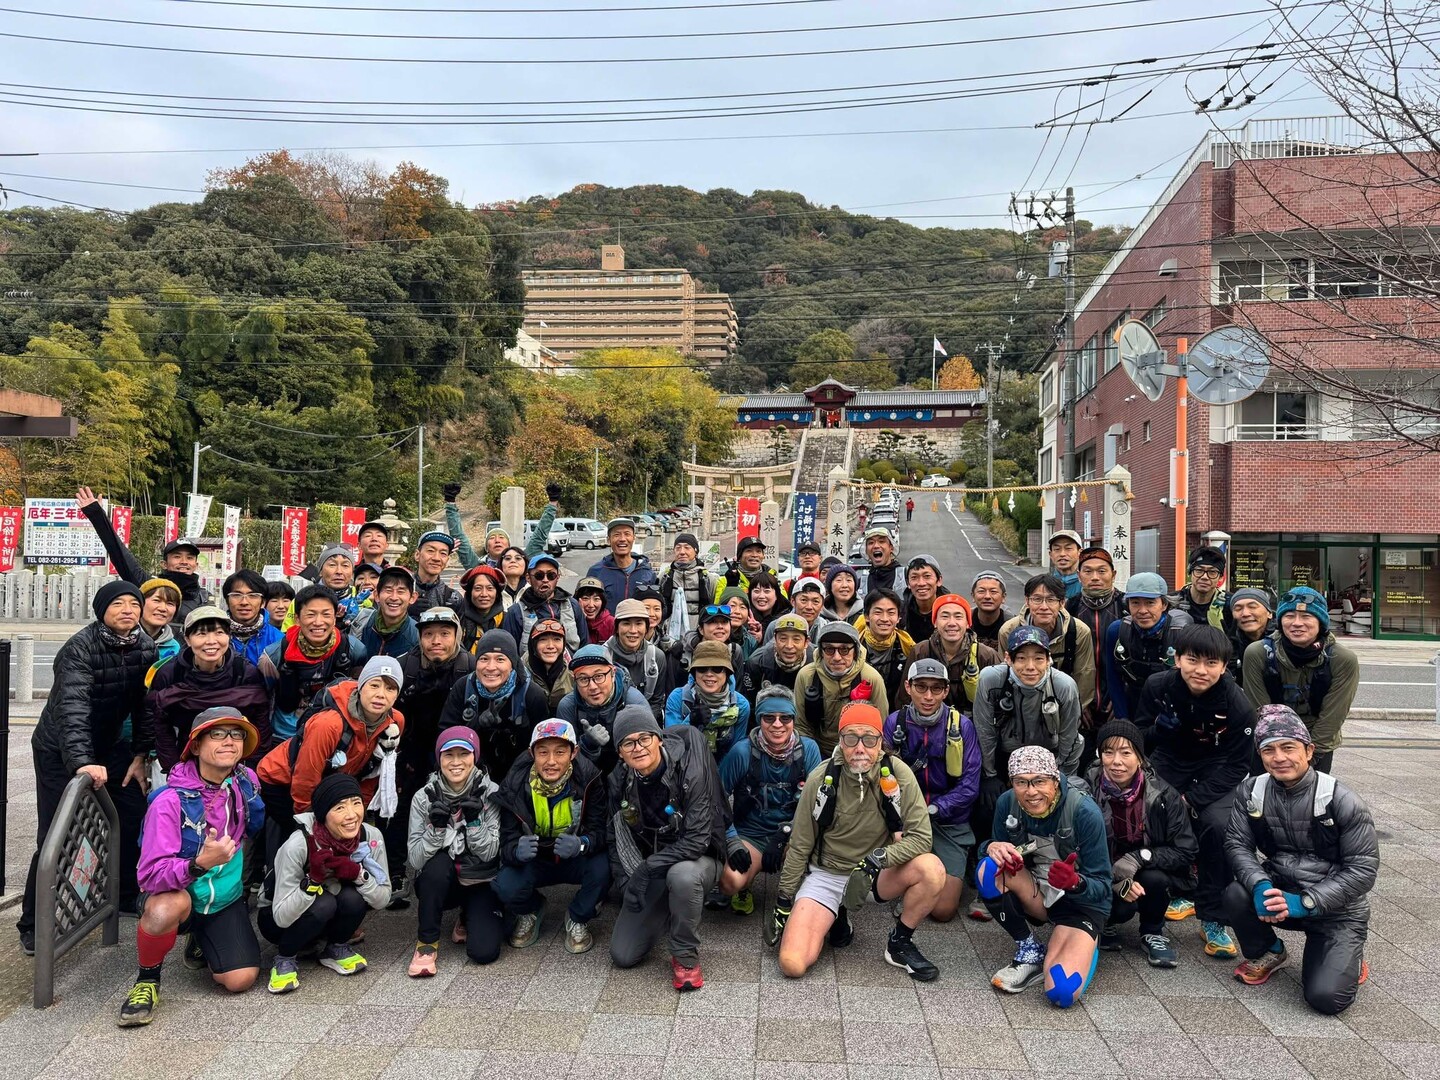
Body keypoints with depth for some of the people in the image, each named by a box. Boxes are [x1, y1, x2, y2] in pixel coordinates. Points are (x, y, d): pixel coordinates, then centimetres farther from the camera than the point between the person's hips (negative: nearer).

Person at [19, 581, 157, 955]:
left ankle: (126, 897, 18)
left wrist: (140, 755, -3)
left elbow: (144, 704, 1)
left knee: (135, 818, -2)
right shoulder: (80, 648, -25)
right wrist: (82, 762, -48)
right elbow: (72, 708, -37)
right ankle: (33, 924, 7)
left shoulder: (145, 647, -7)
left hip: (110, 746, 5)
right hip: (60, 752, -5)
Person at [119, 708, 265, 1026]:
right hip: (174, 894, -4)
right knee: (168, 908, -40)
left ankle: (201, 944, 22)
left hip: (225, 898, 4)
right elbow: (150, 874, -29)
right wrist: (199, 864, -44)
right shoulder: (171, 800, -22)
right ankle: (147, 978, -7)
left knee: (240, 980, -12)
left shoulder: (247, 782, -7)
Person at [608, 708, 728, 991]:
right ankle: (664, 915, 28)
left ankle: (686, 956, -15)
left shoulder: (690, 772, -25)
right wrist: (625, 883, -8)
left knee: (682, 875, -41)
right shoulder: (620, 781, -8)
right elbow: (614, 838, 5)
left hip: (695, 861, -5)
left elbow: (696, 841, -28)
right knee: (622, 956, -3)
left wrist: (645, 870, -28)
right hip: (647, 872, 5)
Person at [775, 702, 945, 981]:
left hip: (877, 874, 1)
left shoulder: (897, 773, -15)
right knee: (792, 965, -20)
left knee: (932, 869, -30)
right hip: (827, 873, -1)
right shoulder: (822, 778, -15)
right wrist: (784, 901, 0)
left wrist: (880, 858, -30)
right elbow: (799, 846, -3)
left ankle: (899, 944, -2)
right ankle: (835, 919, 13)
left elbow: (920, 837, -15)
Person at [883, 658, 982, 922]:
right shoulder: (895, 722, -5)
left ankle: (953, 873, 25)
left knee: (943, 910, -11)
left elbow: (969, 786, -10)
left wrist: (934, 809, -21)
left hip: (949, 821, -1)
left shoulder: (962, 726, -8)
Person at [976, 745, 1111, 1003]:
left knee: (1063, 993, -25)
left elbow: (1102, 886, -18)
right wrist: (992, 847, -29)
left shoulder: (1085, 812, -24)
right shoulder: (1007, 803, -14)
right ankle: (1029, 951, -6)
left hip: (1080, 902, -3)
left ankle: (1083, 946, 11)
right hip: (1035, 894, 4)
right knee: (990, 869, -28)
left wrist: (1075, 882, -41)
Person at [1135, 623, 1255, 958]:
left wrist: (1192, 798, -24)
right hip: (1168, 765, 2)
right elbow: (1139, 736, -1)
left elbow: (1237, 765, -14)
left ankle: (1213, 920, -9)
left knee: (1219, 825, -26)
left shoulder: (1236, 704, -19)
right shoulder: (1157, 686, -14)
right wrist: (1158, 730, -26)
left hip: (1215, 774, -2)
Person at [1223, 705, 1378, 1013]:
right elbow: (1237, 844, -8)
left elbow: (1363, 869, -16)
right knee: (1235, 895, -28)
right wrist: (1260, 886, -29)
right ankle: (1268, 953, 5)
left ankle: (1347, 959, 18)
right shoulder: (1251, 792, -6)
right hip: (1280, 891, 3)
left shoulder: (1341, 801, -18)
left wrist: (1305, 902, -25)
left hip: (1336, 908, -3)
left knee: (1327, 997, -20)